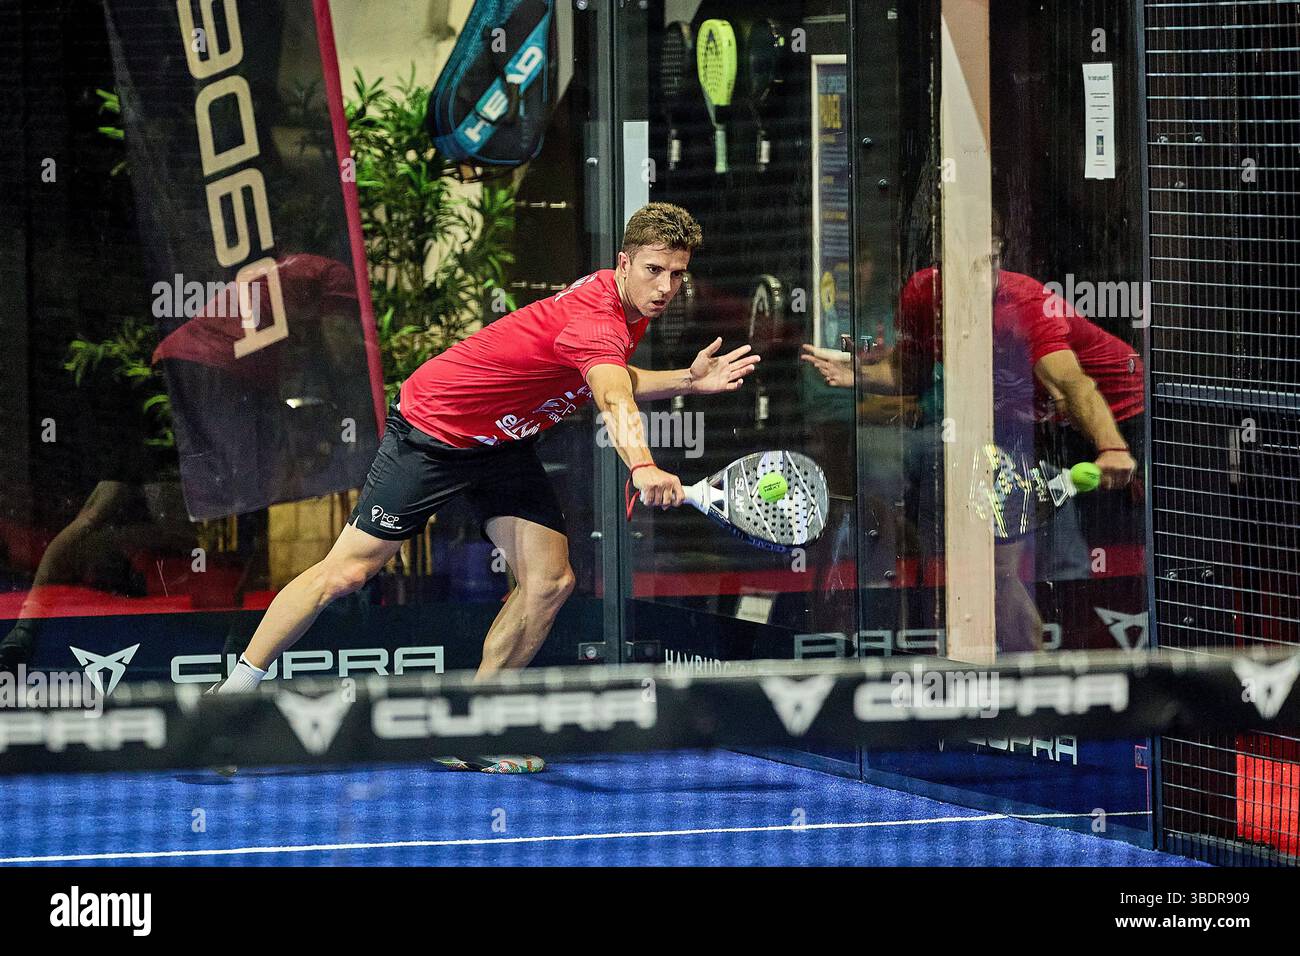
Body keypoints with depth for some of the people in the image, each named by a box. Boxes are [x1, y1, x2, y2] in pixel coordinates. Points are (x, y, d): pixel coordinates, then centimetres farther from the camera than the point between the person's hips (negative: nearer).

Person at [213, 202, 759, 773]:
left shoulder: (630, 307, -3)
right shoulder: (595, 318, -33)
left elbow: (611, 382, 16)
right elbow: (614, 402, -53)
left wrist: (686, 381, 0)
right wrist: (642, 467, -72)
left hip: (502, 443, 9)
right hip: (433, 426, -9)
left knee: (550, 581, -5)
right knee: (345, 574, -8)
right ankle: (233, 693, 5)